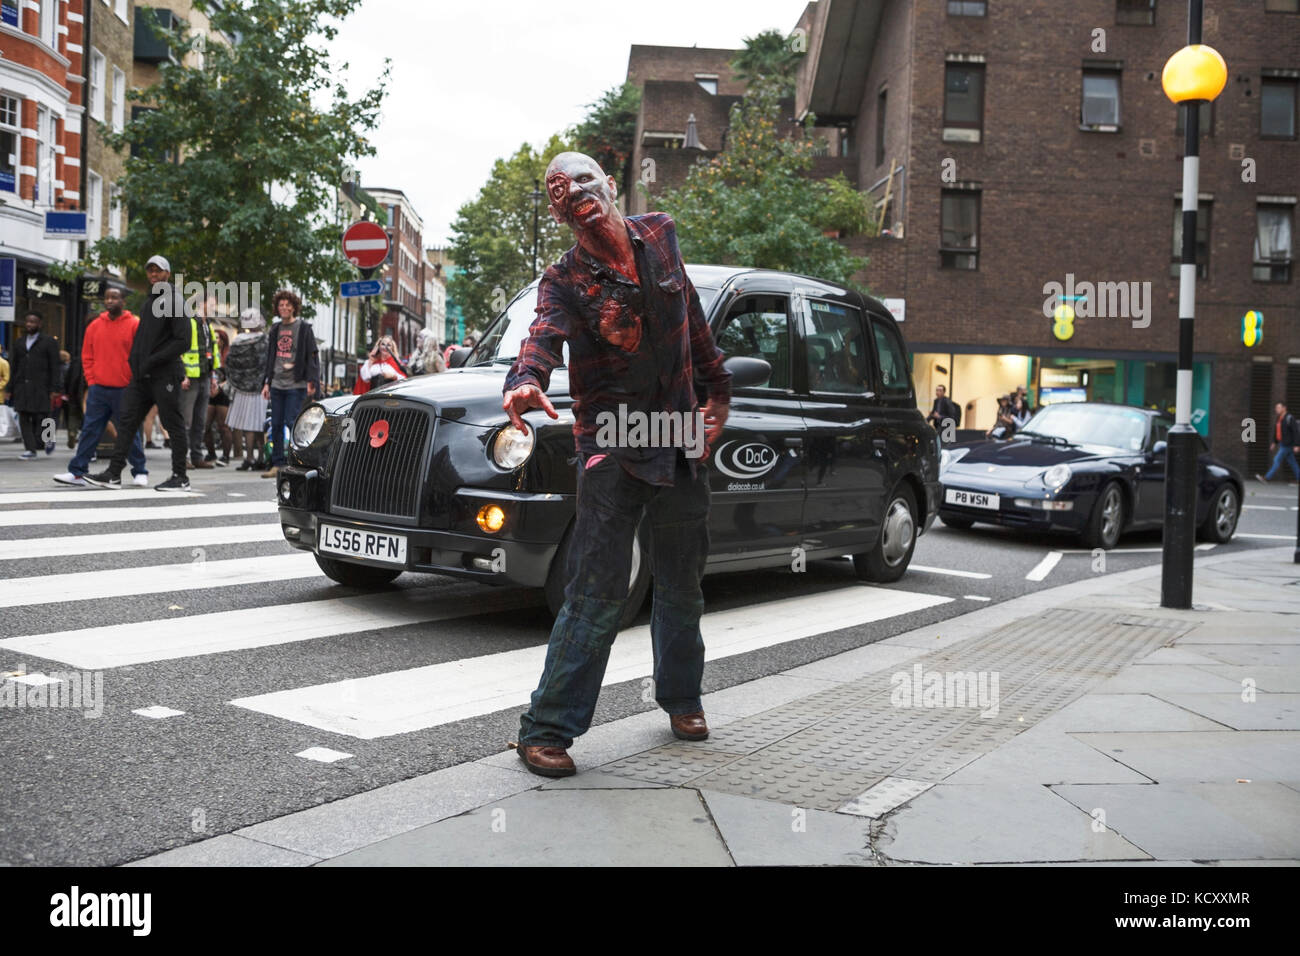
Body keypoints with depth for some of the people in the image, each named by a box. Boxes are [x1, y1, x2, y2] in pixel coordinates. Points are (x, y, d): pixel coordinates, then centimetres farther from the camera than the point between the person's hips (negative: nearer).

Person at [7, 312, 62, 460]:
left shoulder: (49, 342, 3)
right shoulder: (19, 342, 18)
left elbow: (54, 368, -2)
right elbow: (15, 367, 20)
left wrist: (54, 389, -9)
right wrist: (10, 388, 14)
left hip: (40, 388, -4)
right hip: (22, 387, 5)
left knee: (40, 417, -7)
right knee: (24, 419, -1)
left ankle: (48, 440, 19)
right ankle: (30, 449, 2)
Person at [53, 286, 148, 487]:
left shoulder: (134, 325, -2)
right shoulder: (95, 326, 10)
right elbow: (87, 356, 14)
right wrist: (91, 381, 4)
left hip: (124, 391, -3)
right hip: (98, 388, 4)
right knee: (90, 430, 3)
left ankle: (140, 472, 13)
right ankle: (77, 472, 6)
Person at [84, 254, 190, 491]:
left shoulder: (174, 301, -7)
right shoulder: (150, 300, 19)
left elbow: (183, 341, -15)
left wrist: (153, 360, -17)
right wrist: (134, 359, 9)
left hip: (165, 374, -8)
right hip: (141, 375, 8)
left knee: (173, 425, -2)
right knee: (127, 421, 5)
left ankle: (180, 477, 5)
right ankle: (113, 474, 8)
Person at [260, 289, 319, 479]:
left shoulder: (303, 328, -1)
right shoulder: (275, 329, 16)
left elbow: (312, 356, -4)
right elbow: (270, 357, 22)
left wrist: (311, 381, -12)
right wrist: (267, 382, 17)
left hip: (296, 385, -6)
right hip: (277, 384, 6)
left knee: (292, 422, -11)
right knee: (276, 424, 4)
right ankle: (277, 464, 9)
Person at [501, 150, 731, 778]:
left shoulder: (659, 236, 6)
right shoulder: (564, 281, -8)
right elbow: (545, 335, -28)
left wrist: (718, 390, 21)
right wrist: (525, 383, -51)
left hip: (682, 440, 5)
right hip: (610, 449, -5)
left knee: (682, 585, 16)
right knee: (598, 594, -11)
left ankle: (681, 698, 36)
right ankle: (547, 728, -2)